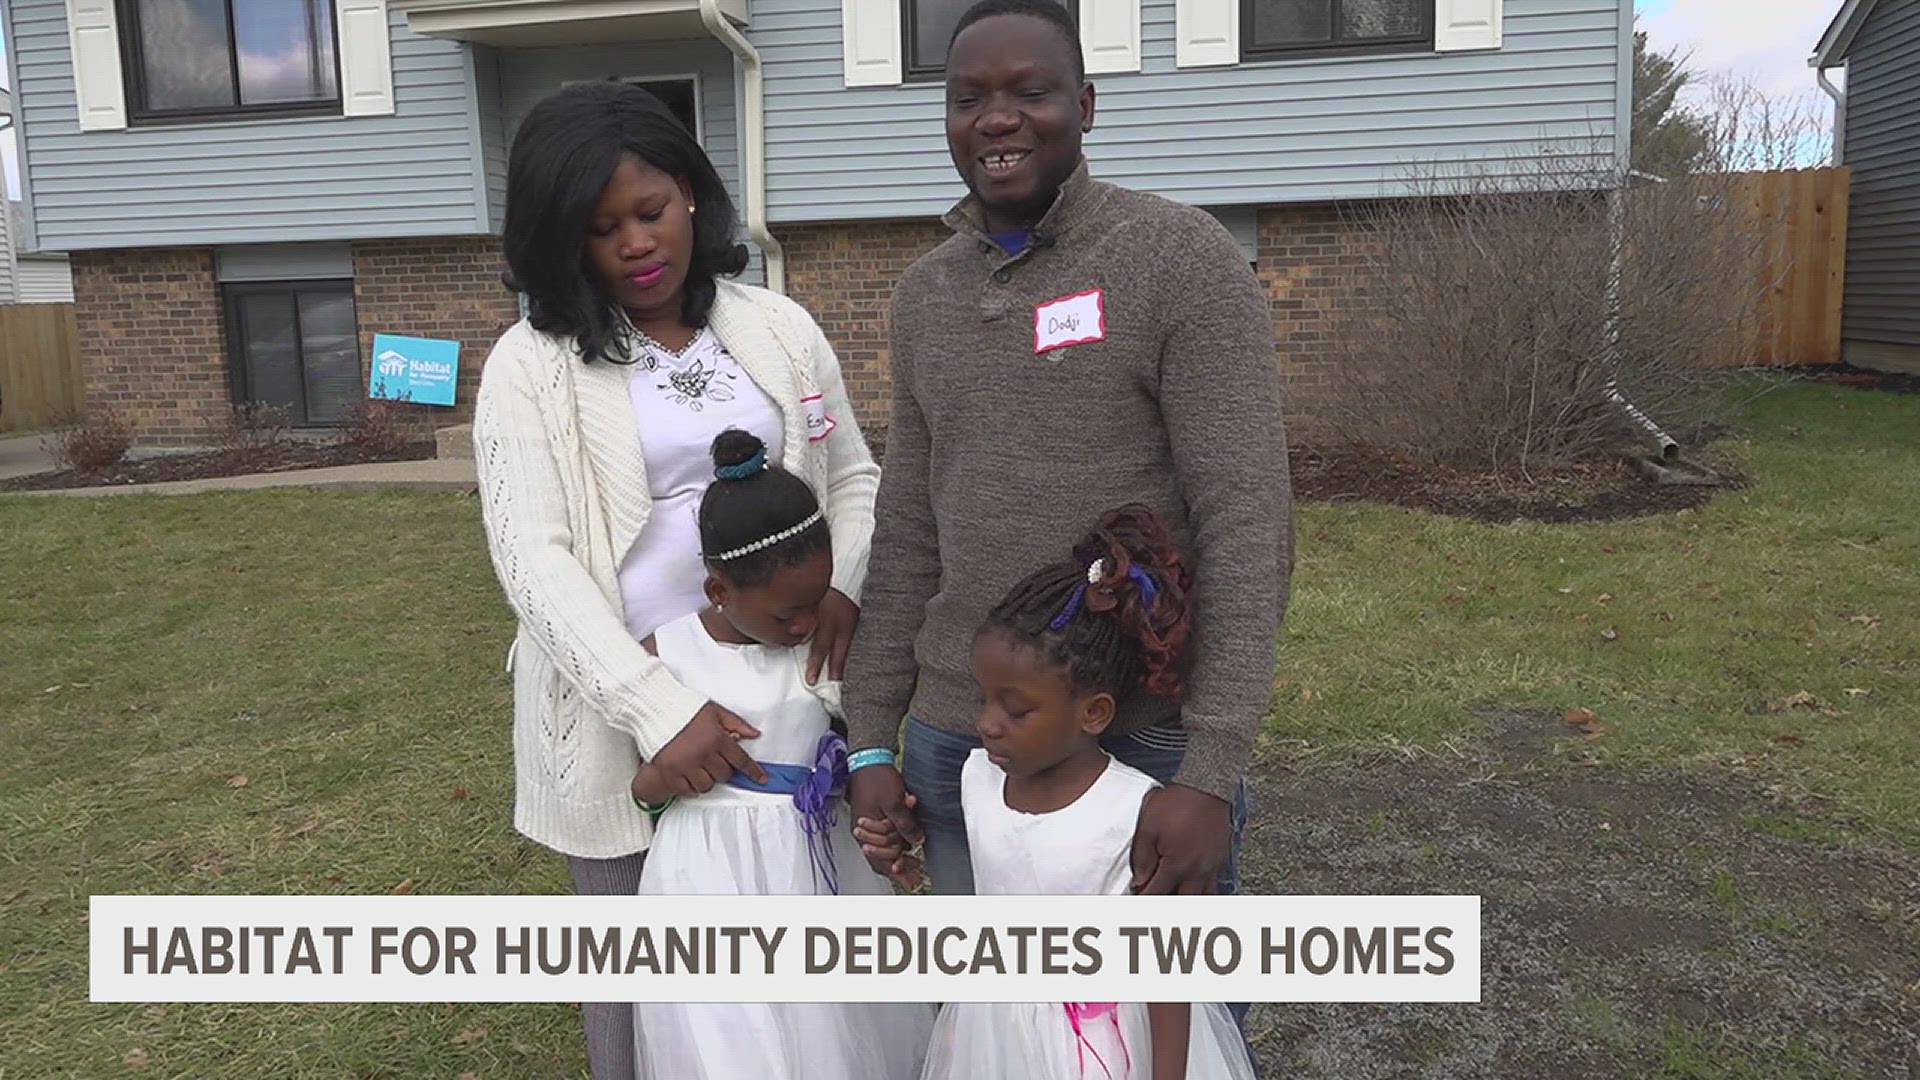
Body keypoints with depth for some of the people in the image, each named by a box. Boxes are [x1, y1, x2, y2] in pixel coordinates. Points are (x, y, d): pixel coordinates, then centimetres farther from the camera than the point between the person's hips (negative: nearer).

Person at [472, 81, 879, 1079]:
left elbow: (853, 476, 10)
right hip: (619, 707, -2)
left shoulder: (779, 330, 5)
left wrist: (844, 582, -12)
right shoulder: (531, 366, -5)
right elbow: (534, 560, -13)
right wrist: (660, 709, -25)